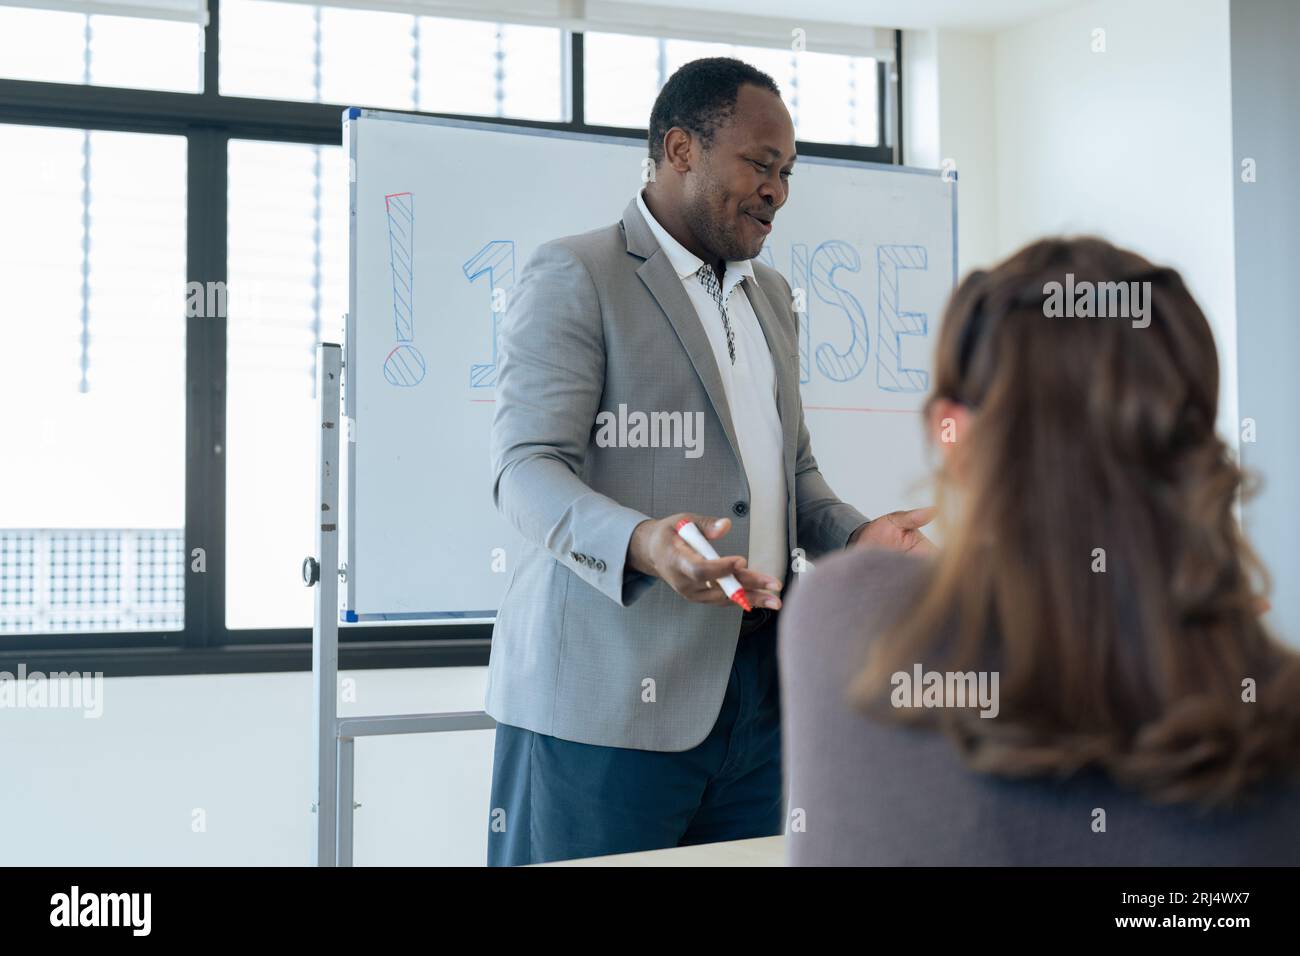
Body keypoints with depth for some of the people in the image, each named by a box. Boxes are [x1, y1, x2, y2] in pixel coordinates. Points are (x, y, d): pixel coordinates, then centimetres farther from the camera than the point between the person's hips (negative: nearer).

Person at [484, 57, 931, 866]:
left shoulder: (771, 296, 21)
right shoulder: (575, 277, -4)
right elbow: (526, 470, -12)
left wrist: (854, 536, 4)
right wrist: (639, 543, -31)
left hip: (758, 688, 7)